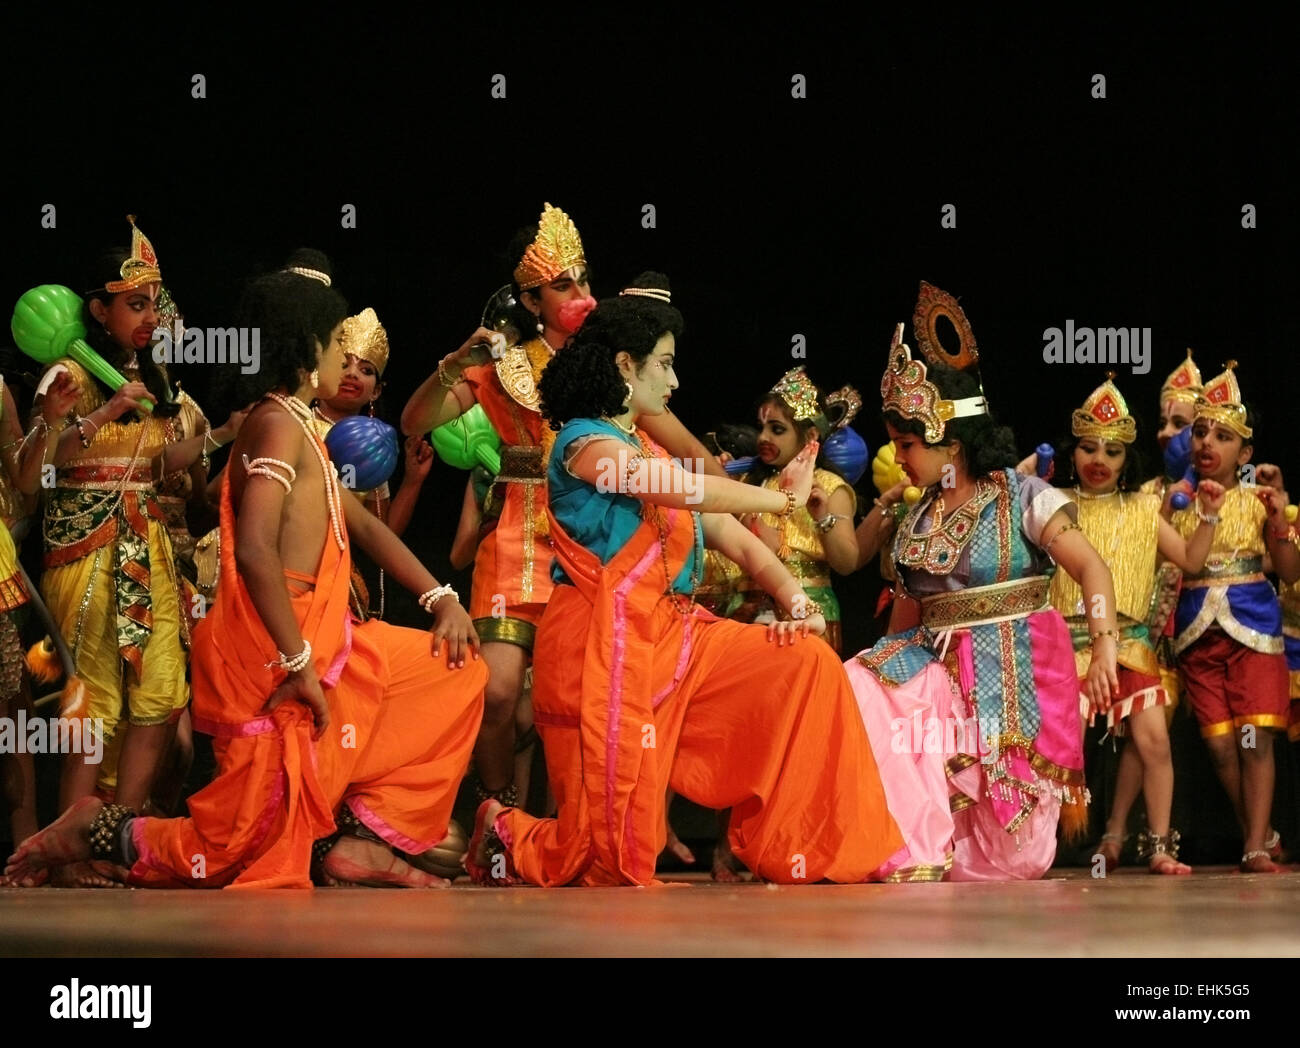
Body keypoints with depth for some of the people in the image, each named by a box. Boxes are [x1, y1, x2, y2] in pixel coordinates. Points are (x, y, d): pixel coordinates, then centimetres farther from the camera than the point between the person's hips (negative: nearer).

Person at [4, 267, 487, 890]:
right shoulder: (279, 425, -15)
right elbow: (256, 552, -27)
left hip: (315, 645, 10)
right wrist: (298, 663, -23)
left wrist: (440, 598, 12)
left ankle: (357, 838, 7)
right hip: (273, 657, -10)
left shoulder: (299, 430, 16)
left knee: (456, 672, 14)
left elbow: (364, 526, 23)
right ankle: (90, 834, 11)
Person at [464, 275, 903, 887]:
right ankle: (505, 836, 22)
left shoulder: (648, 450, 18)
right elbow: (692, 492, -20)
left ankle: (794, 858, 0)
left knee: (808, 665, -4)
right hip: (606, 646, -8)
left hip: (674, 632, 8)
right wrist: (785, 499, -8)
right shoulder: (584, 442, -7)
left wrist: (795, 600, -1)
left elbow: (727, 533, 13)